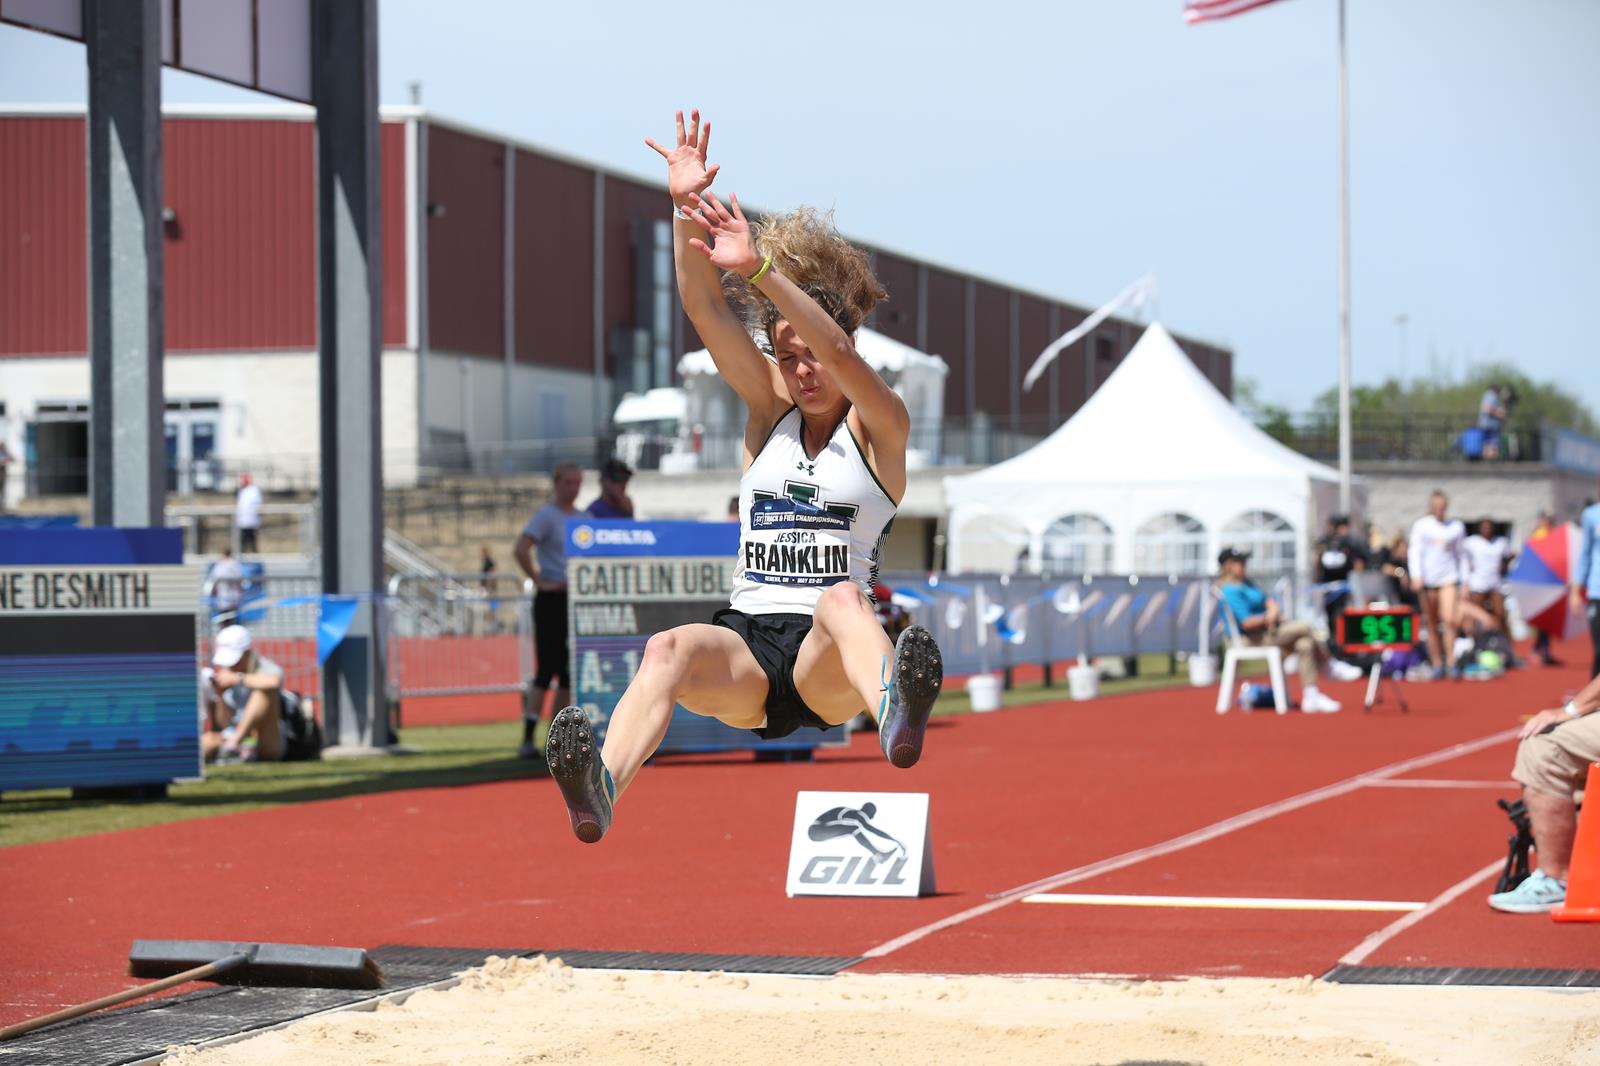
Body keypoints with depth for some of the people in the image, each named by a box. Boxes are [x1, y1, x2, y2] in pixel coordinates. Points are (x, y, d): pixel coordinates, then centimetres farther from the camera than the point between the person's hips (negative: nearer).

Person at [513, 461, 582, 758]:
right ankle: (528, 739, -12)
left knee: (570, 671, 8)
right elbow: (521, 550, -20)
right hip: (552, 600, -7)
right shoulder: (546, 516, -8)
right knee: (547, 669, -11)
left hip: (578, 599, 7)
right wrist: (538, 580, -18)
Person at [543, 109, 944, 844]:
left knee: (843, 598, -38)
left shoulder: (879, 427, 5)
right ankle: (601, 789, -56)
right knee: (669, 648, -31)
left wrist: (758, 269, -27)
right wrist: (684, 206, -10)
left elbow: (841, 351, -16)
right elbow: (705, 312, 3)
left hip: (830, 658, -3)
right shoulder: (769, 412, 15)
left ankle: (896, 716, -70)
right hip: (748, 638, 3)